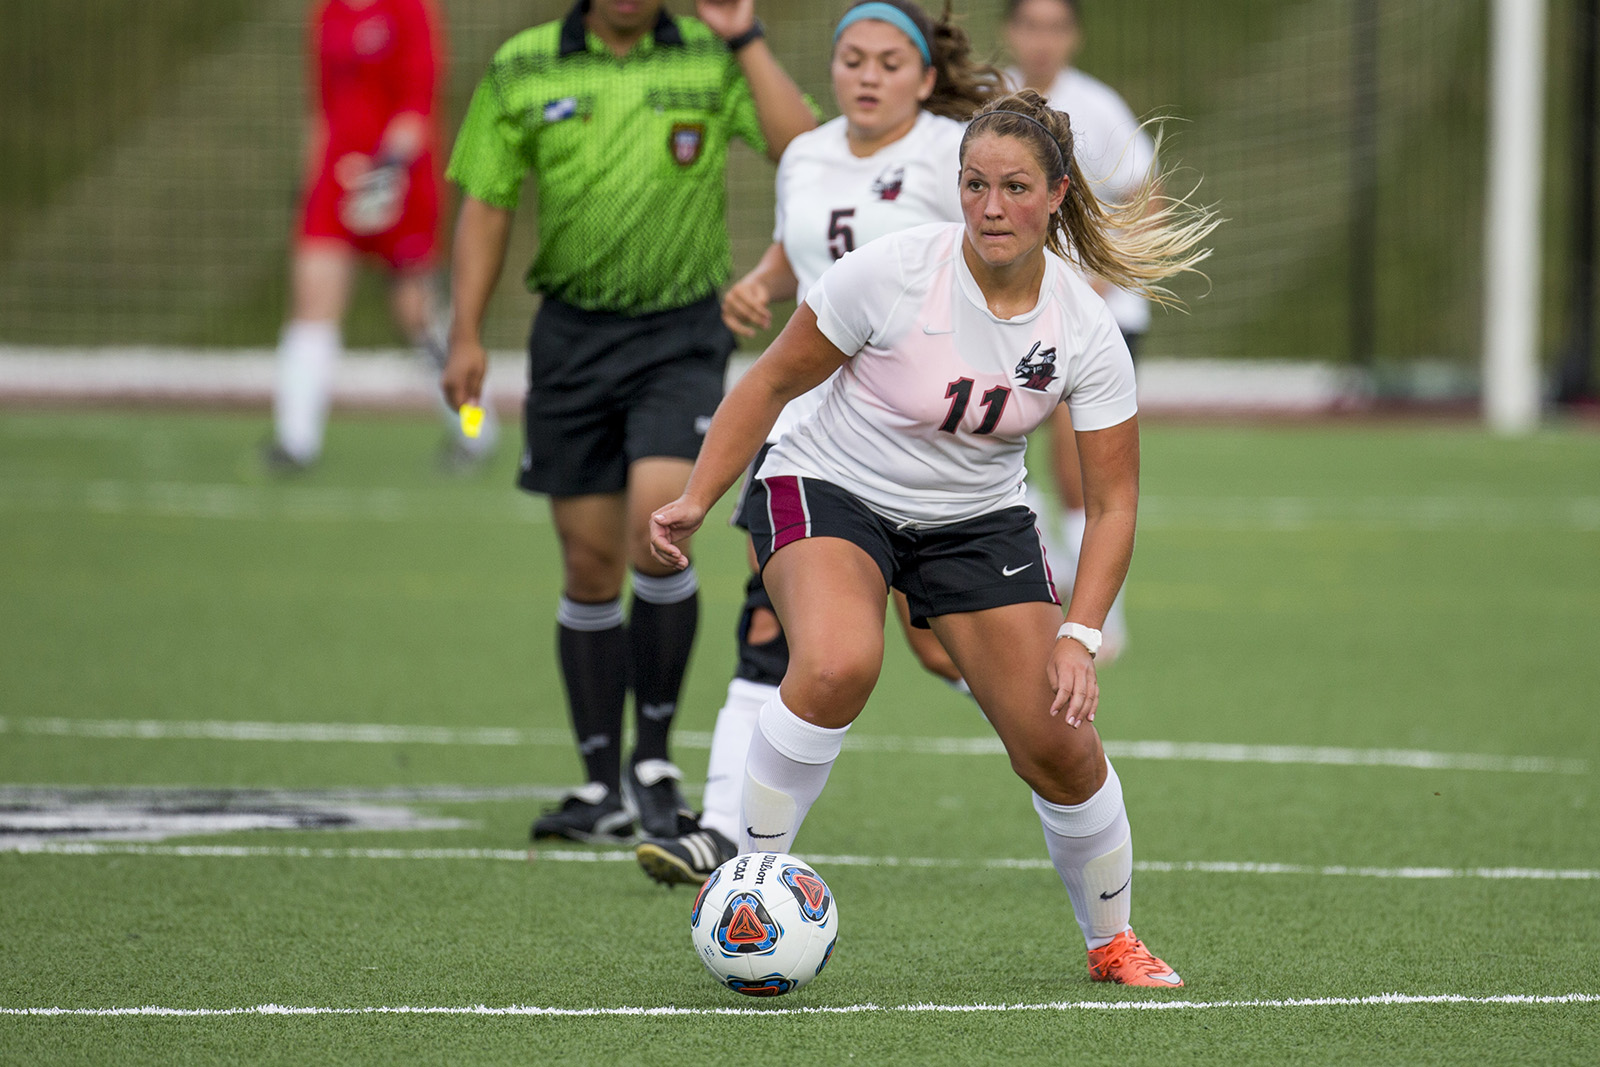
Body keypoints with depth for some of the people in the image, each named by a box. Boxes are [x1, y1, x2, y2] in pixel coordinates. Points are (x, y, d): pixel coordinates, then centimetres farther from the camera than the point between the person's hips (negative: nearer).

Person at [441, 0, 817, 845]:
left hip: (681, 336, -2)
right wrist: (466, 336, 2)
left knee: (657, 532, -19)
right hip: (572, 336, 2)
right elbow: (485, 205, 8)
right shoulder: (522, 70, 3)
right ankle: (602, 785, 13)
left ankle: (655, 751, -3)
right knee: (590, 566, 4)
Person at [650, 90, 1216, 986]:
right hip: (832, 490, -3)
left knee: (1060, 745, -5)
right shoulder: (894, 272, -22)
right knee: (839, 667, -34)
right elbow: (775, 380, -9)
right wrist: (697, 499, -13)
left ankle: (1113, 939, 21)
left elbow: (1113, 501, -6)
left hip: (979, 521, 3)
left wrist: (1079, 638, -16)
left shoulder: (1085, 330, -13)